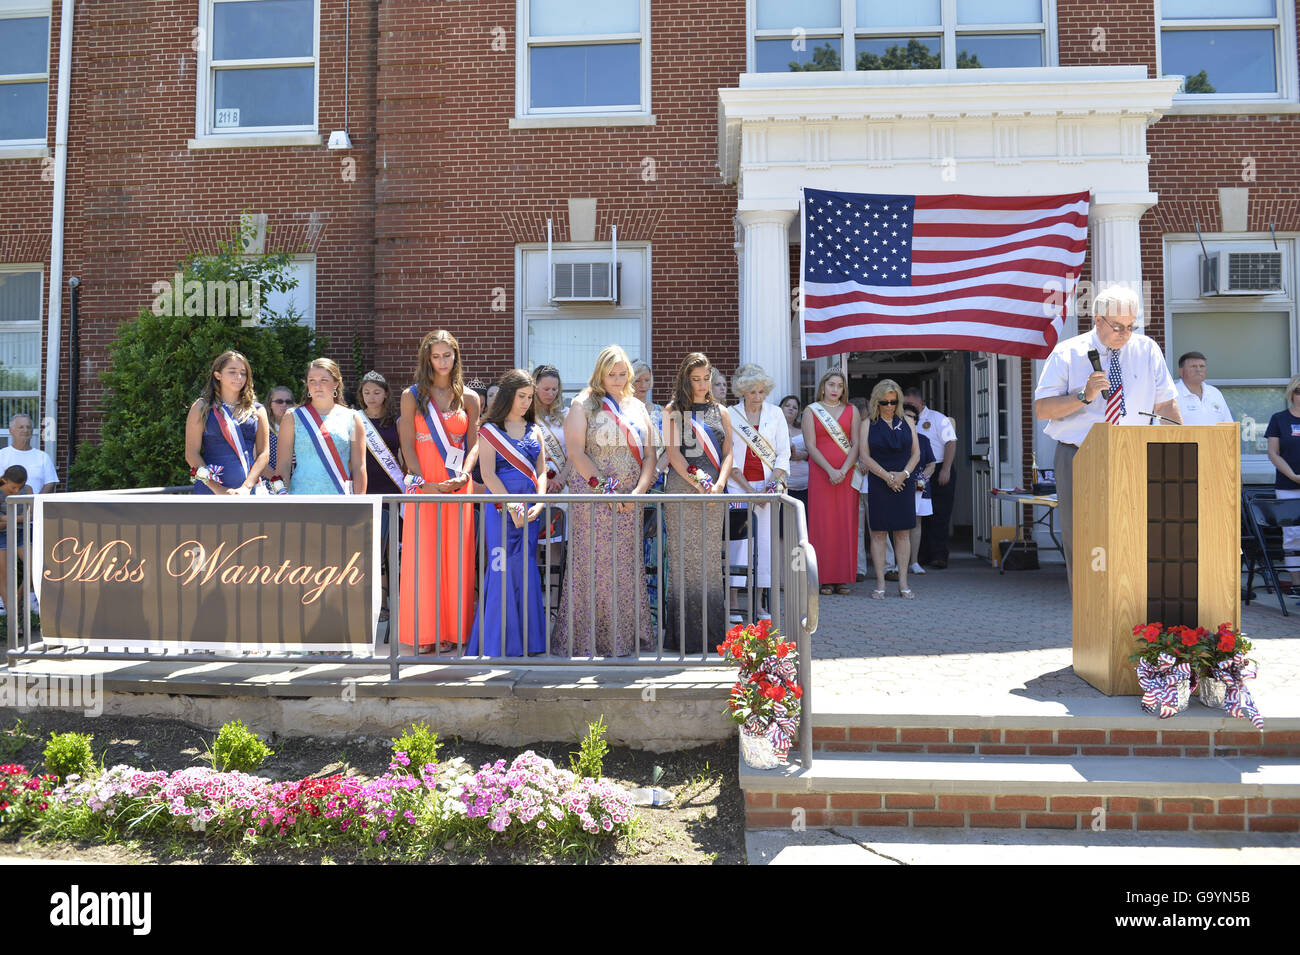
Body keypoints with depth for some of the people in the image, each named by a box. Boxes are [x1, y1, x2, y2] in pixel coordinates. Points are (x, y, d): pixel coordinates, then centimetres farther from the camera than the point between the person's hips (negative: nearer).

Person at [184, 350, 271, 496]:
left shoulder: (257, 411, 12)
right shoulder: (201, 408, 7)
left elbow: (263, 453, 6)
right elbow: (192, 453, 0)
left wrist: (246, 487, -9)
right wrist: (217, 488, -10)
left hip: (248, 491, 1)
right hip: (210, 490, -1)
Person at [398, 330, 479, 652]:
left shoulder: (469, 398, 9)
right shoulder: (412, 396, 7)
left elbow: (473, 443, 6)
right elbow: (407, 444, 1)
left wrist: (463, 475, -12)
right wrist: (422, 482, -11)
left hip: (457, 487, 1)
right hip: (423, 486, -1)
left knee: (456, 555, 1)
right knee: (422, 555, -2)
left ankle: (452, 630, 9)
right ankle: (425, 632, 6)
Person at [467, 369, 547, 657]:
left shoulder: (534, 430, 15)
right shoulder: (490, 430, 2)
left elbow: (541, 472, 11)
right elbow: (488, 474, -6)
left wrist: (538, 504, -5)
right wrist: (511, 507, -14)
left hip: (530, 509, 4)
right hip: (501, 508, -4)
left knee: (526, 571, 3)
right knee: (503, 569, -7)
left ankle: (525, 640, 10)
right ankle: (497, 642, 0)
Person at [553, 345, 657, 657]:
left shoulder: (637, 407, 15)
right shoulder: (584, 404, 0)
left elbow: (649, 454, 11)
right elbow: (575, 452, -9)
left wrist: (639, 490, -5)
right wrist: (605, 488, -16)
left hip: (629, 500, 5)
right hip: (592, 497, -5)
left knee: (628, 568, 6)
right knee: (593, 566, -4)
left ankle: (626, 636, 13)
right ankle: (588, 638, 3)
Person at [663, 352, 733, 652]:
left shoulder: (720, 411, 16)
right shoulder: (673, 411, 6)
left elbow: (727, 453, 10)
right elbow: (673, 453, -3)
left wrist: (719, 485, -7)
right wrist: (699, 484, -11)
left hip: (714, 494, 3)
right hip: (682, 491, -3)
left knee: (711, 560, 2)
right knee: (683, 559, -4)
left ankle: (712, 632, 7)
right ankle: (685, 634, 1)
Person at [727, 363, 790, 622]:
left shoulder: (775, 413, 7)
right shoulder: (730, 415, 2)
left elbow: (783, 454, 5)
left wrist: (769, 486, -8)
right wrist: (749, 490, -9)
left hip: (769, 485, 2)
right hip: (738, 486, -2)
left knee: (765, 541, 0)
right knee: (737, 540, -8)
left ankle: (759, 603, 7)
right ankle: (733, 603, -3)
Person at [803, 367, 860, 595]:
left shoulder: (851, 410, 11)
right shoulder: (811, 411, 6)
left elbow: (857, 444, 3)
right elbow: (810, 446, -2)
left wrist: (843, 470, -12)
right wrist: (830, 470, -14)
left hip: (847, 474, 2)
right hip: (820, 474, -1)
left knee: (846, 523, 0)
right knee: (822, 523, -4)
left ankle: (843, 578, 5)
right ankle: (824, 578, 0)